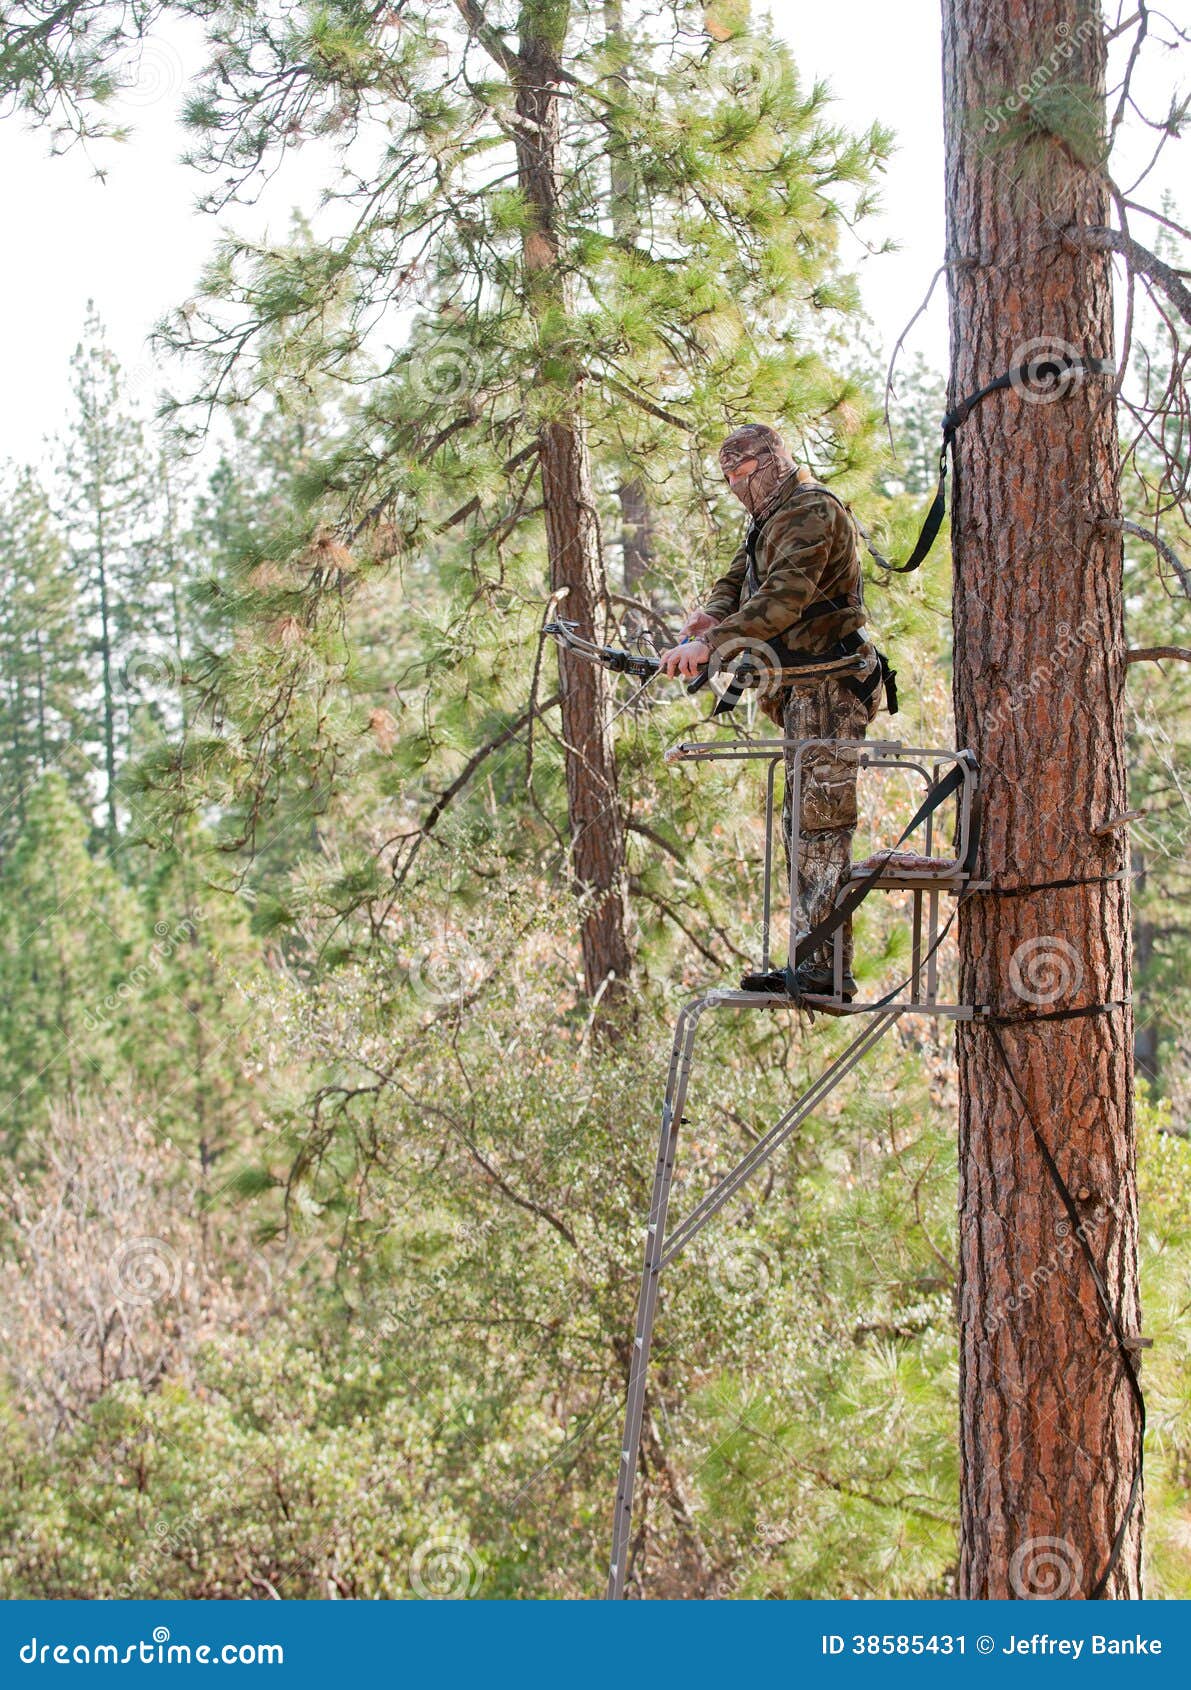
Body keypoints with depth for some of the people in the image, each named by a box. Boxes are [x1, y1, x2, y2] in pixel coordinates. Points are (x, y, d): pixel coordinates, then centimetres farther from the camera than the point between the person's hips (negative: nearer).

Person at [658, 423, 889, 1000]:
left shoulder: (812, 510, -12)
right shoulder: (770, 522, 21)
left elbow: (784, 597, -25)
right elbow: (736, 582, 19)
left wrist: (710, 644, -32)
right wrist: (709, 614, -5)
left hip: (830, 686, -11)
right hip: (801, 690, 11)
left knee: (821, 823, -15)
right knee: (804, 823, 10)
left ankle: (826, 971, -17)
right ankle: (813, 962, 14)